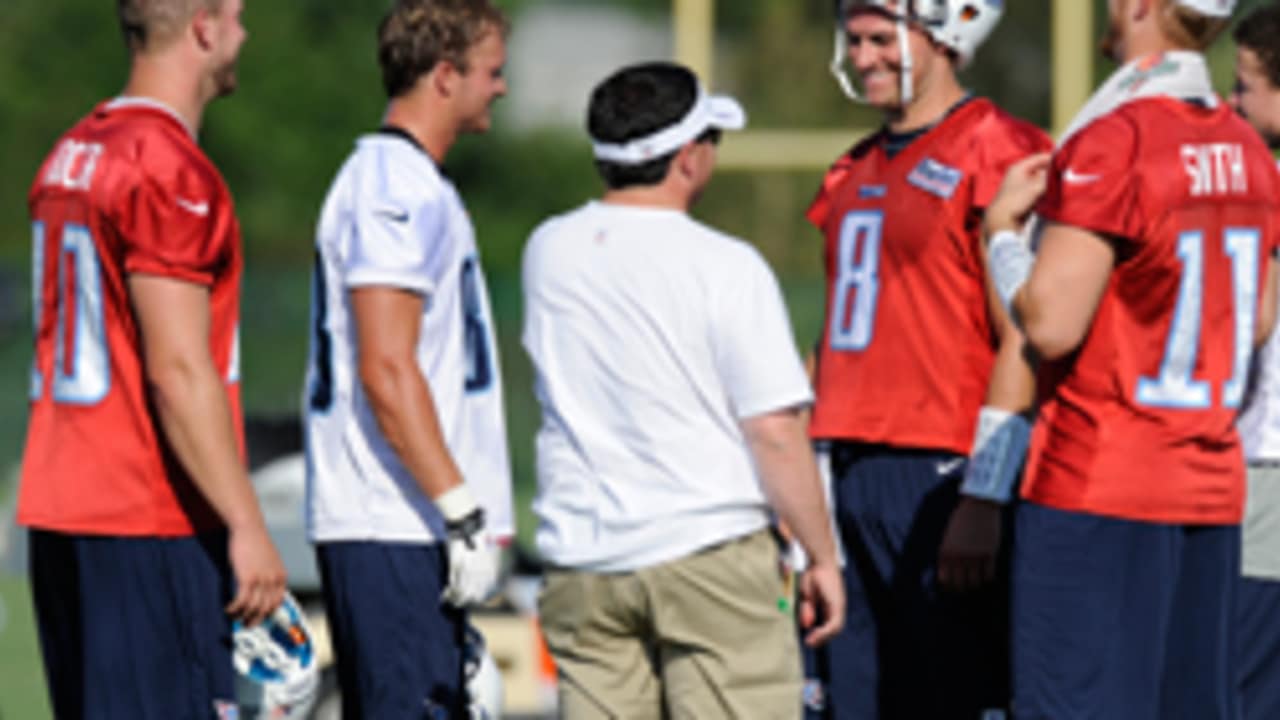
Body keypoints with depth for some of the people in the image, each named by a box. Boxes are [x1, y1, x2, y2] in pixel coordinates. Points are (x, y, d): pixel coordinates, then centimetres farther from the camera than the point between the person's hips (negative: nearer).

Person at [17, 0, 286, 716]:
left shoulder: (71, 157, 15)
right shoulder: (170, 170, -14)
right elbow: (178, 372, -19)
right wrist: (247, 526, -18)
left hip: (59, 515, 9)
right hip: (152, 523, -9)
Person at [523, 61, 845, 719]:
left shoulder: (548, 253, 4)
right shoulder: (726, 267, -11)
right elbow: (775, 432, -12)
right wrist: (822, 557, -3)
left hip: (582, 560, 5)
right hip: (708, 547, -5)